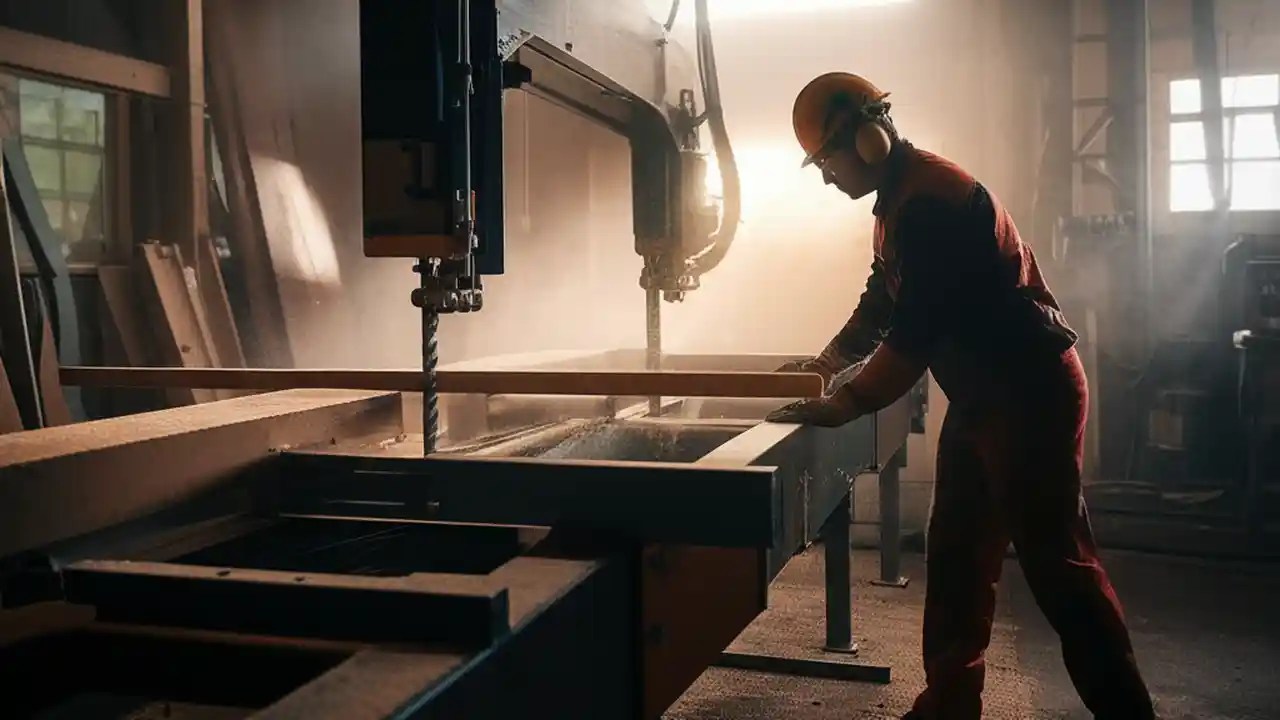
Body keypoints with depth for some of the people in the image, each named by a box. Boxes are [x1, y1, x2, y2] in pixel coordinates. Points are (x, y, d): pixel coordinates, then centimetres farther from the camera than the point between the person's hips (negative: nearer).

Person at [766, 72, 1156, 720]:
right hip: (983, 396, 10)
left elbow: (916, 329, -26)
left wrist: (843, 407, -23)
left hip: (1031, 393, -10)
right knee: (957, 556, 12)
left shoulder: (929, 198, -20)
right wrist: (823, 362, 25)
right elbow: (882, 301, 24)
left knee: (1057, 562, -5)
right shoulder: (902, 199, 13)